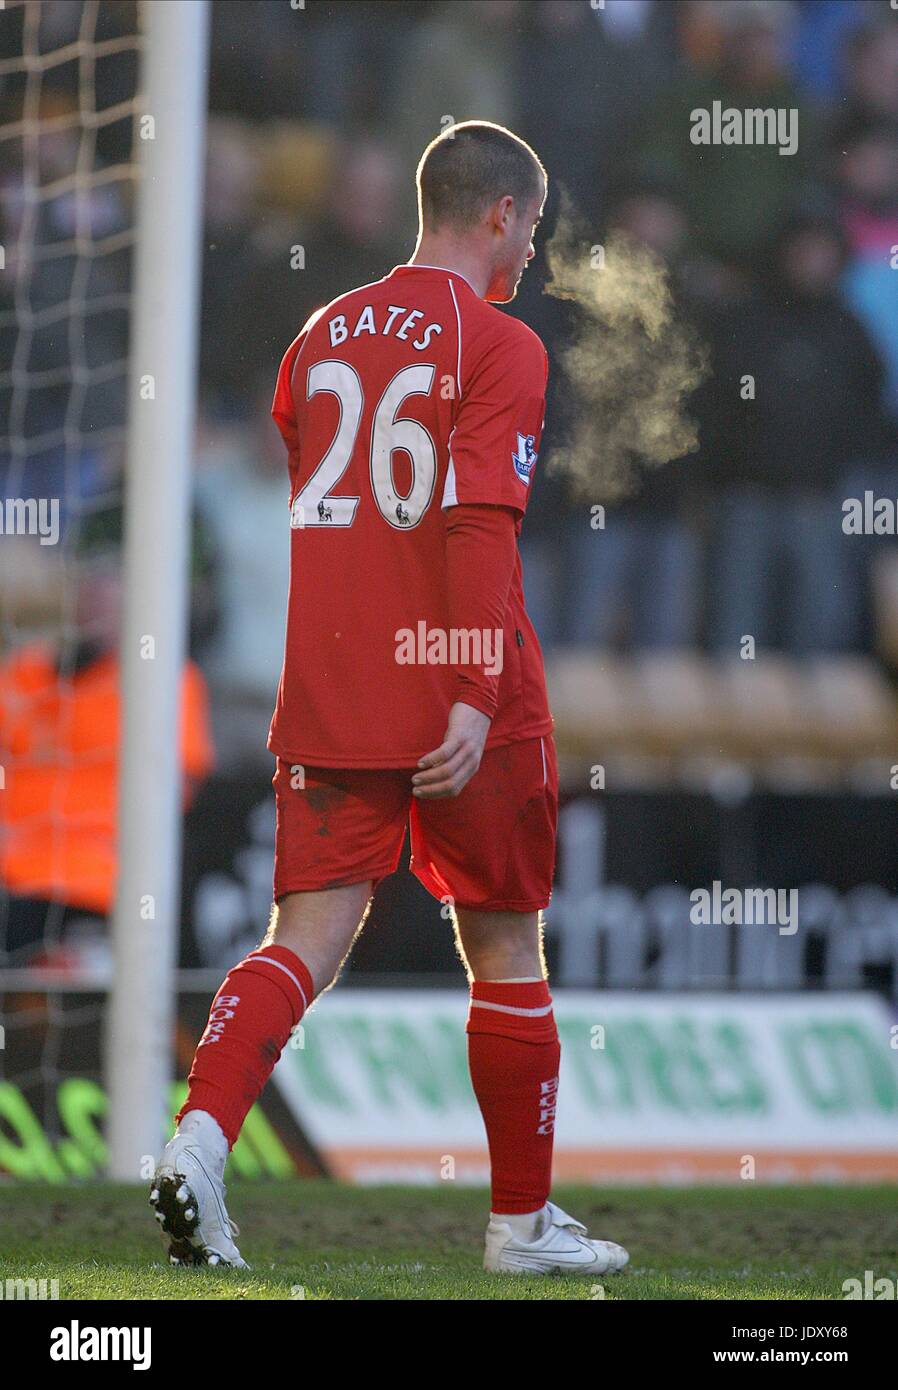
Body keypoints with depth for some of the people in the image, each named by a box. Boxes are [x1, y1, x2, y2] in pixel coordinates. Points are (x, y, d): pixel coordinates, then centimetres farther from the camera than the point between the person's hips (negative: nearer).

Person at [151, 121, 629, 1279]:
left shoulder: (322, 336, 13)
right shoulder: (498, 345, -7)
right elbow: (482, 522, -17)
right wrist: (478, 693, -21)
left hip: (326, 698, 5)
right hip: (452, 696, -5)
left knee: (308, 935, -1)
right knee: (504, 946, 9)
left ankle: (201, 1131, -26)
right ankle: (523, 1219, 18)